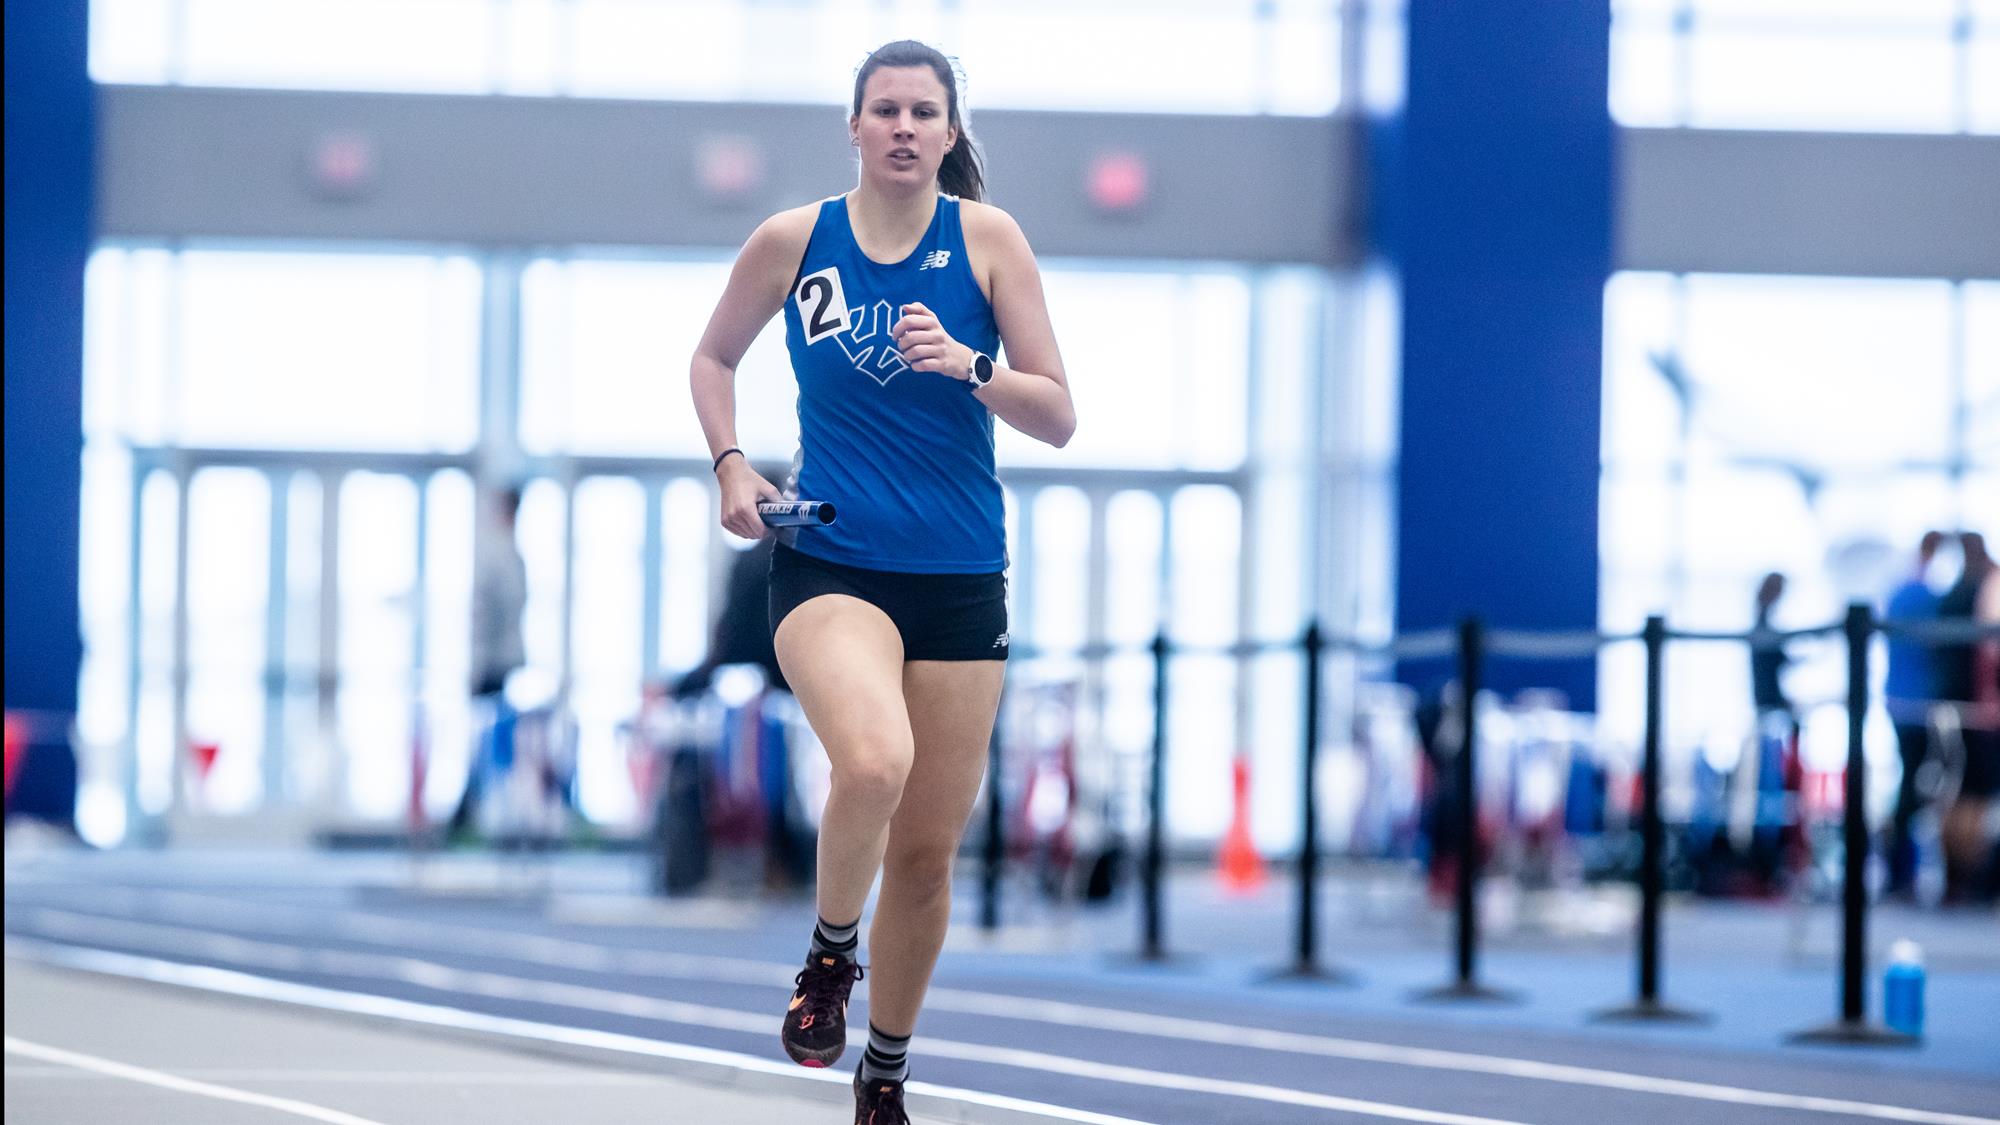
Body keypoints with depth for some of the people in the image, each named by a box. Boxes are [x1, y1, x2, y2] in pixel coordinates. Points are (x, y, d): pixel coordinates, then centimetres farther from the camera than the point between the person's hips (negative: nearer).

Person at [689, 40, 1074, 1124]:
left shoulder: (987, 237, -1)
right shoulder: (793, 240, 0)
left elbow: (1058, 416, 0)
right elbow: (714, 356, 18)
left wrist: (968, 366, -18)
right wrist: (730, 464, 2)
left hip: (959, 579, 2)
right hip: (827, 564, -2)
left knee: (927, 851, 7)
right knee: (874, 760, -32)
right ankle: (832, 948, -4)